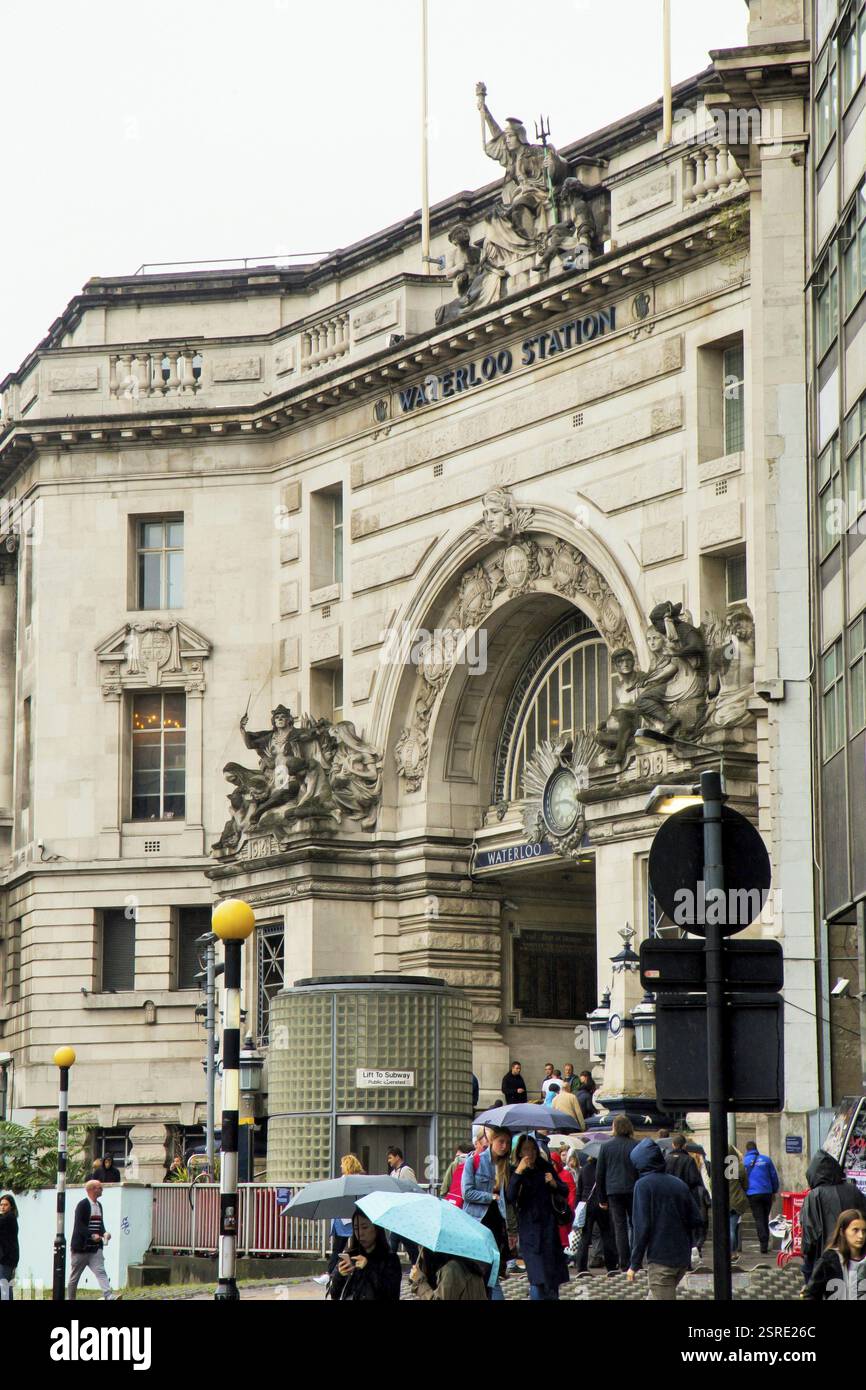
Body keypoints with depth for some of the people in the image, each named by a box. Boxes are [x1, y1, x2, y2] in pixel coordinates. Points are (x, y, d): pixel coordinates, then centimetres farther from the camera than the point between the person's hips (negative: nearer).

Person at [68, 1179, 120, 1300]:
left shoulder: (99, 1205, 12)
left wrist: (104, 1233, -2)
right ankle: (70, 1298, 19)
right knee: (74, 1276, 7)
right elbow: (79, 1226, -18)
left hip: (95, 1247, 6)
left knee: (100, 1271, -11)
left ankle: (109, 1296, -25)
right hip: (81, 1248, -6)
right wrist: (92, 1235, -27)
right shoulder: (82, 1205, -11)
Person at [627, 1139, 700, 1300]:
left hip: (660, 1260, -7)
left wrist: (634, 1264, -9)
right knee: (654, 1296, 22)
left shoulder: (643, 1185, -8)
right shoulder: (679, 1184, 10)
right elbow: (694, 1219, 8)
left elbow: (641, 1226, -13)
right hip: (683, 1259, 7)